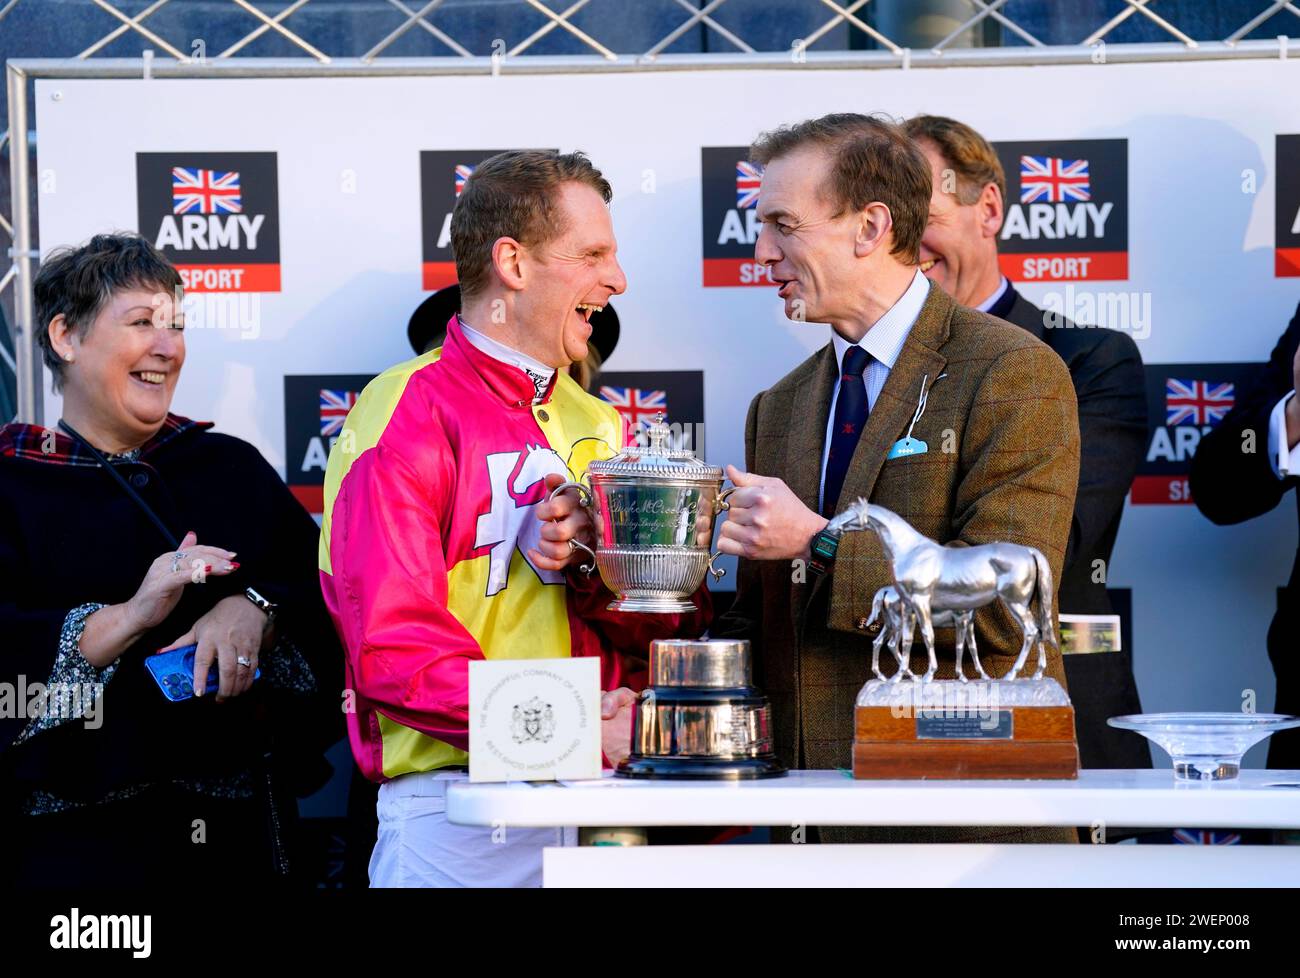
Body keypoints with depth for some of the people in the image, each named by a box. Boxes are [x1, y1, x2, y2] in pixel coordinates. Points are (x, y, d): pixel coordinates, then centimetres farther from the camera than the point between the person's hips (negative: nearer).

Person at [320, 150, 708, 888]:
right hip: (459, 813, -6)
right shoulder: (406, 418, -5)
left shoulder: (598, 425, 17)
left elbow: (677, 620, 8)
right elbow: (392, 647, -15)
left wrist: (587, 563, -11)